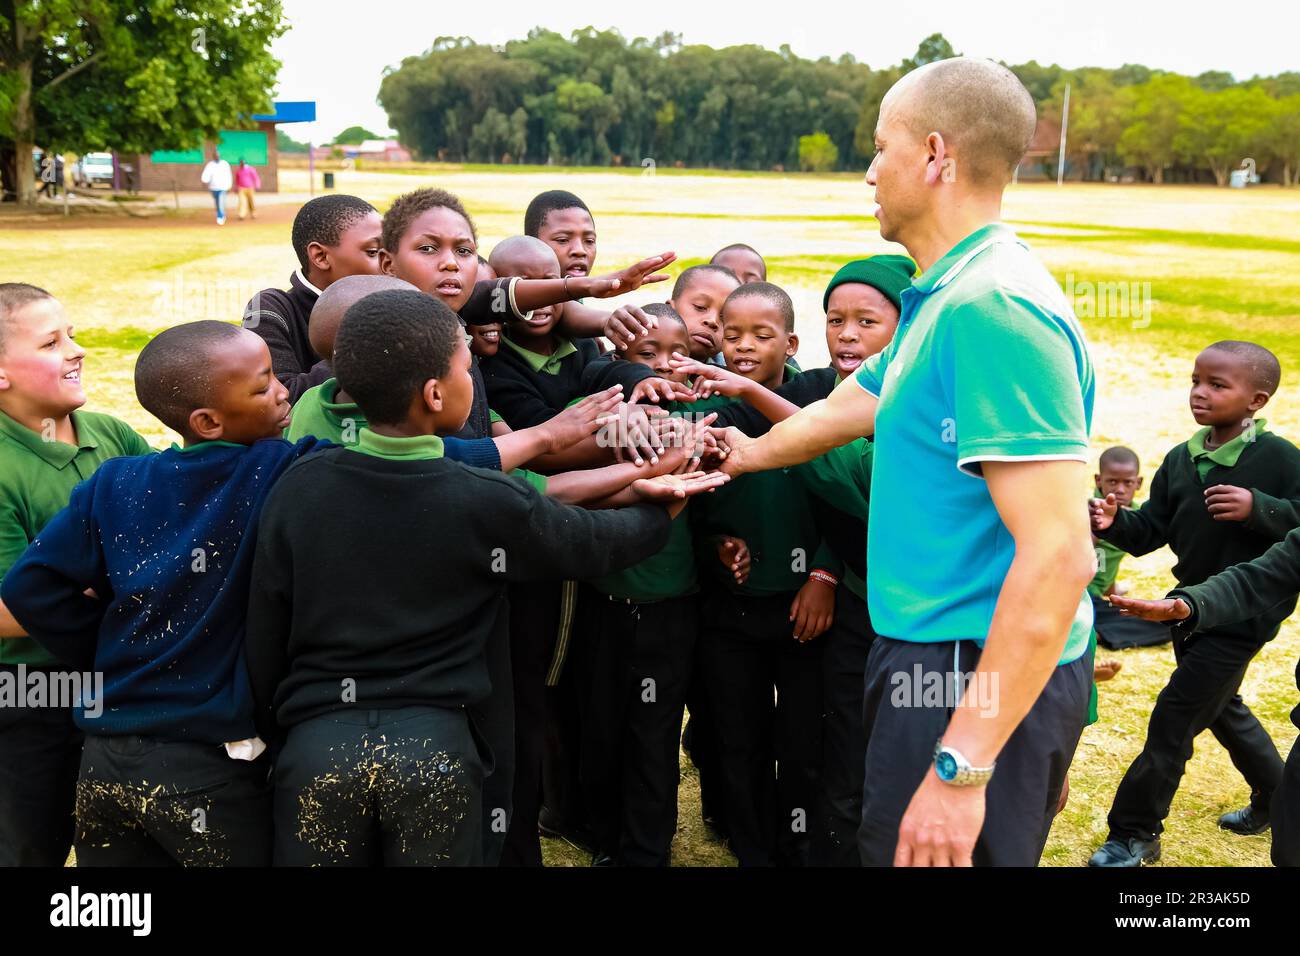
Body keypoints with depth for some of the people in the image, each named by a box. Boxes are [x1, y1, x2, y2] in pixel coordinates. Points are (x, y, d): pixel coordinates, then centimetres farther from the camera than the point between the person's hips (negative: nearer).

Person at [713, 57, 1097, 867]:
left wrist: (962, 768, -26)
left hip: (985, 678, -10)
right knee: (887, 839, 22)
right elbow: (842, 411, 27)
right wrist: (748, 454, 43)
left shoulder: (994, 306, -21)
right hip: (934, 657, 10)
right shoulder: (948, 297, 11)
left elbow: (1058, 555, -26)